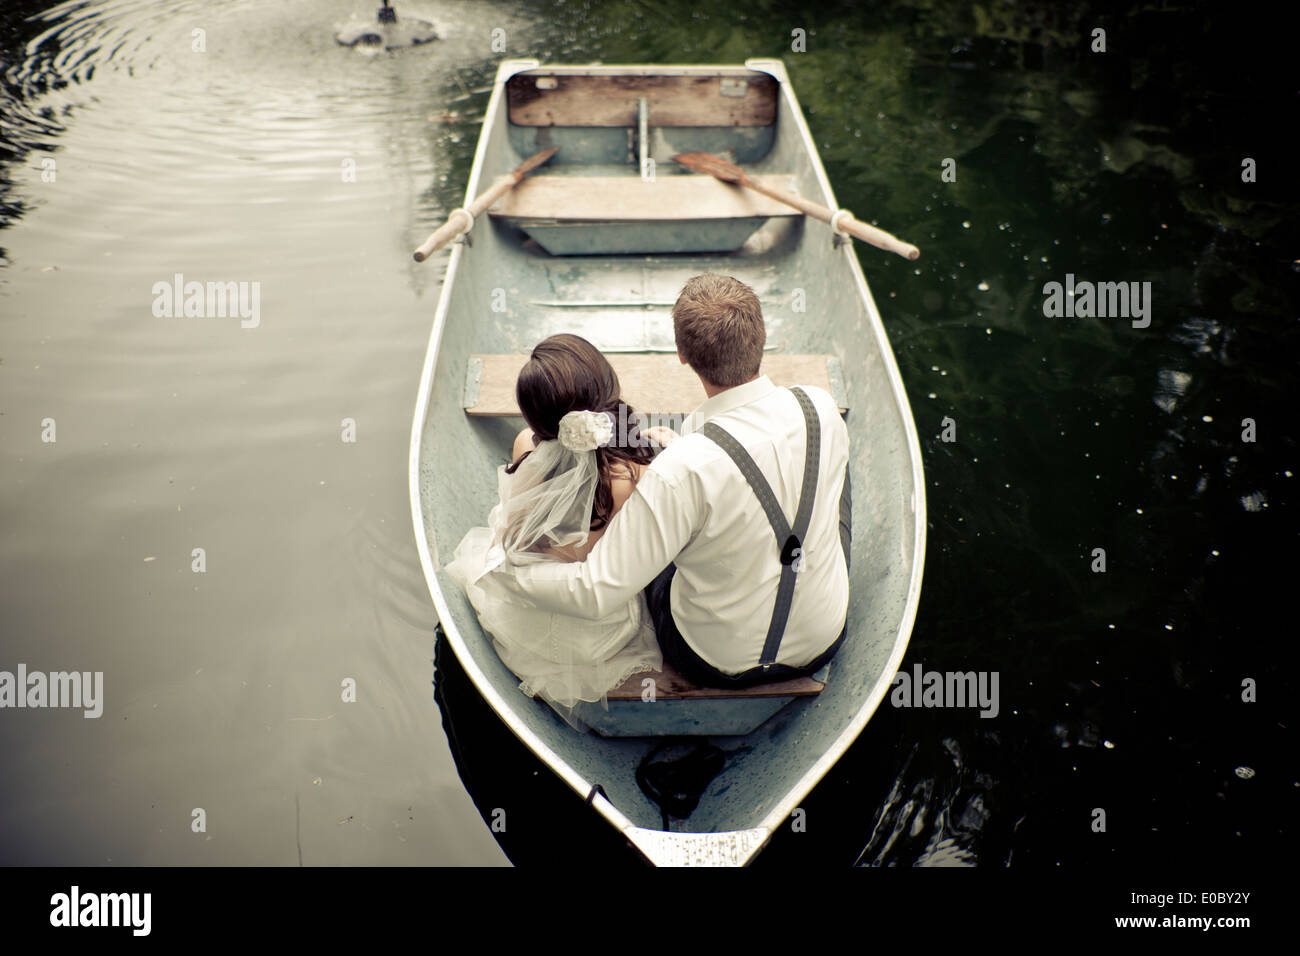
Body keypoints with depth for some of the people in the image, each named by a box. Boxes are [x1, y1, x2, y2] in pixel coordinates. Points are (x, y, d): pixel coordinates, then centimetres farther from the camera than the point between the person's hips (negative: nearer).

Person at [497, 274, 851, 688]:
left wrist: (509, 571, -14)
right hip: (824, 642, 4)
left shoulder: (684, 470, -35)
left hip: (719, 664, -3)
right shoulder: (820, 408, -20)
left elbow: (594, 595, -30)